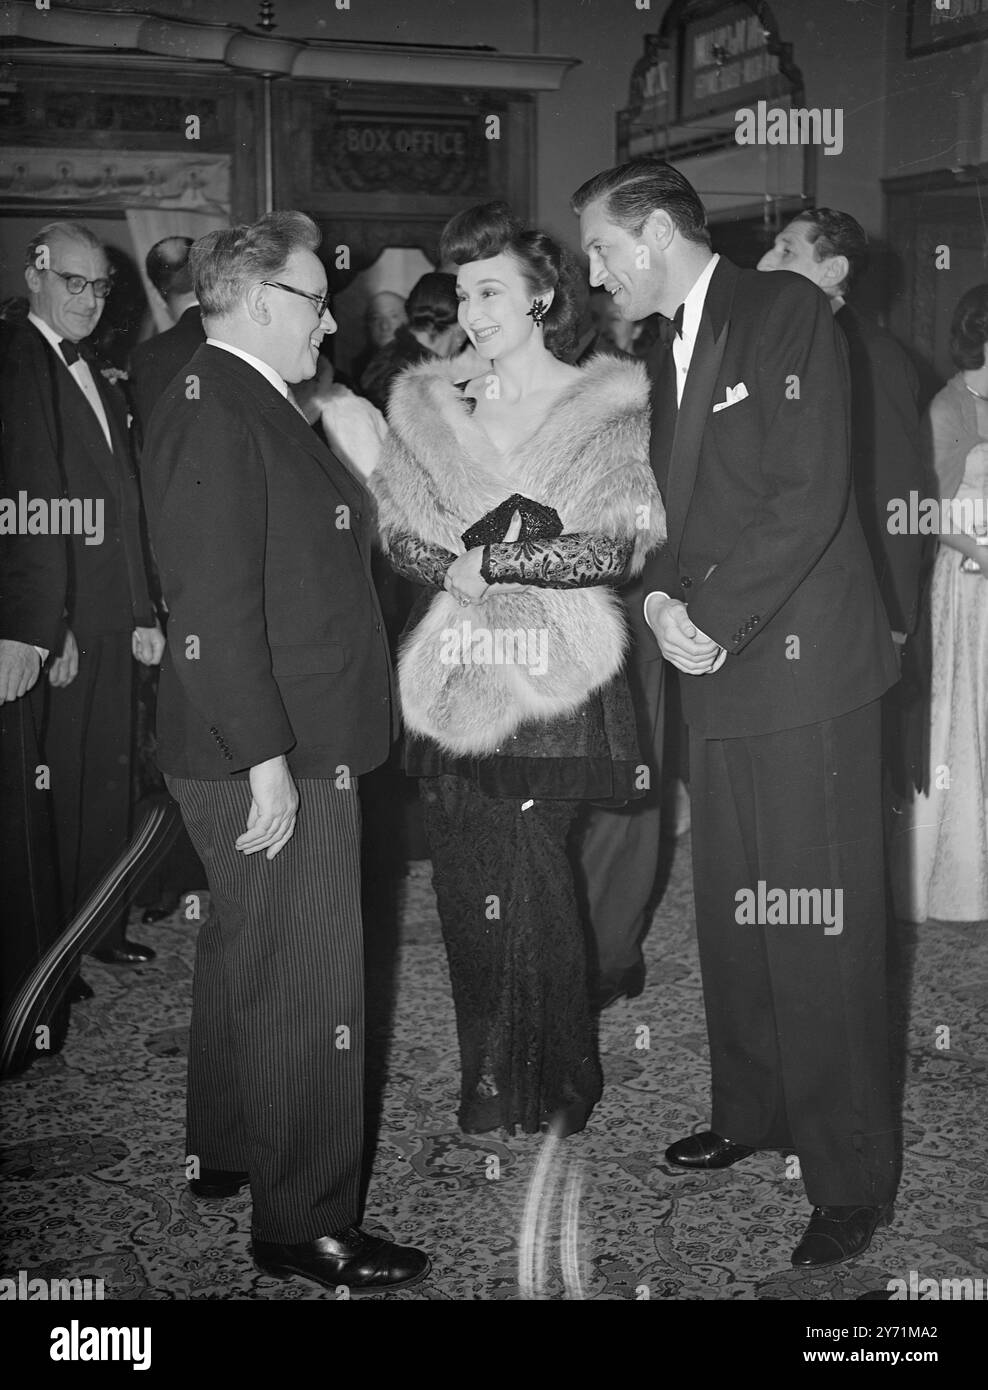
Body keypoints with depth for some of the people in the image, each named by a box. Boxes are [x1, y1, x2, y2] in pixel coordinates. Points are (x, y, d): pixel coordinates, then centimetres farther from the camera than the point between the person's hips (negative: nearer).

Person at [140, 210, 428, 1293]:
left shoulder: (249, 406, 14)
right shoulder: (212, 414, -18)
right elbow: (216, 607, -24)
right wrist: (267, 759, -24)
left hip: (279, 749, 11)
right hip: (268, 757, -11)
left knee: (244, 955, 22)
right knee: (308, 987, -2)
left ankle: (224, 1152, 39)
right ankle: (304, 1225, 11)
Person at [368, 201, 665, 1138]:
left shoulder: (608, 407, 2)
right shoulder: (428, 407, 13)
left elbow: (623, 544, -8)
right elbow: (396, 531, 5)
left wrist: (493, 561, -13)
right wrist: (455, 566, -14)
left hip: (553, 683, -3)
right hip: (449, 677, 3)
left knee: (534, 887, -4)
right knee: (467, 886, 4)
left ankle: (556, 1083, 17)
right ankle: (487, 1083, 21)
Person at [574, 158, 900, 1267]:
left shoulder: (786, 312, -8)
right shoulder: (667, 351, 17)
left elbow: (807, 499, -16)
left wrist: (711, 621, -15)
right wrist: (660, 598, -2)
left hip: (801, 669, -8)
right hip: (716, 675, 8)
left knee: (816, 930, -3)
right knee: (730, 915, 15)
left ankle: (850, 1179, 11)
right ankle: (752, 1113, 33)